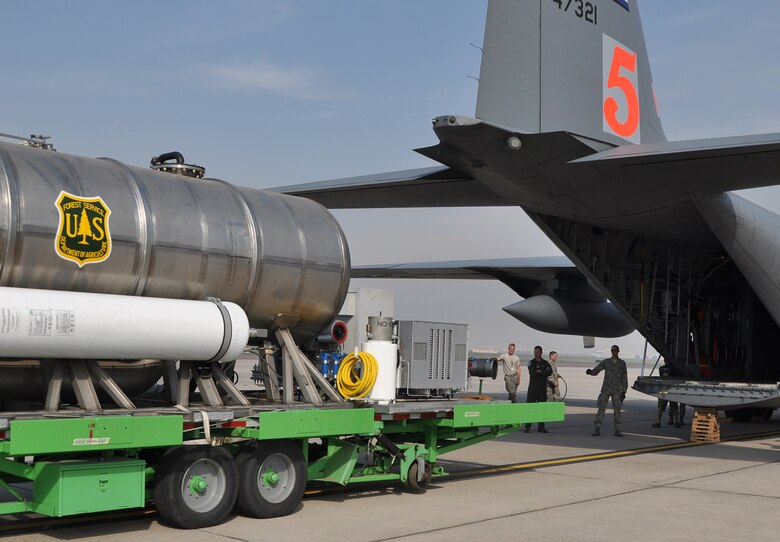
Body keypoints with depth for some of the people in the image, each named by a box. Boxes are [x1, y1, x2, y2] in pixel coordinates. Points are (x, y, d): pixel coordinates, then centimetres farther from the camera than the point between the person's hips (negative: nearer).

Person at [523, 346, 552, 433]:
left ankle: (541, 427, 13)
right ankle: (527, 426, -4)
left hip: (543, 387, 3)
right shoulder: (531, 363, 1)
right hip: (533, 386, -3)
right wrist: (544, 372, -11)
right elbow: (532, 373, -16)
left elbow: (550, 372, -8)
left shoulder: (545, 363, 10)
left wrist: (540, 372, -16)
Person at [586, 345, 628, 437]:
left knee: (617, 410, 1)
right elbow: (595, 371, -2)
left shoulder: (622, 363, 4)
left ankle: (617, 430, 9)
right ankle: (597, 430, -4)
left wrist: (624, 392, -1)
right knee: (601, 408, -6)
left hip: (617, 391, 0)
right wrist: (589, 371, -27)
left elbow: (624, 378, 5)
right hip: (605, 389, 0)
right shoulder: (605, 362, 3)